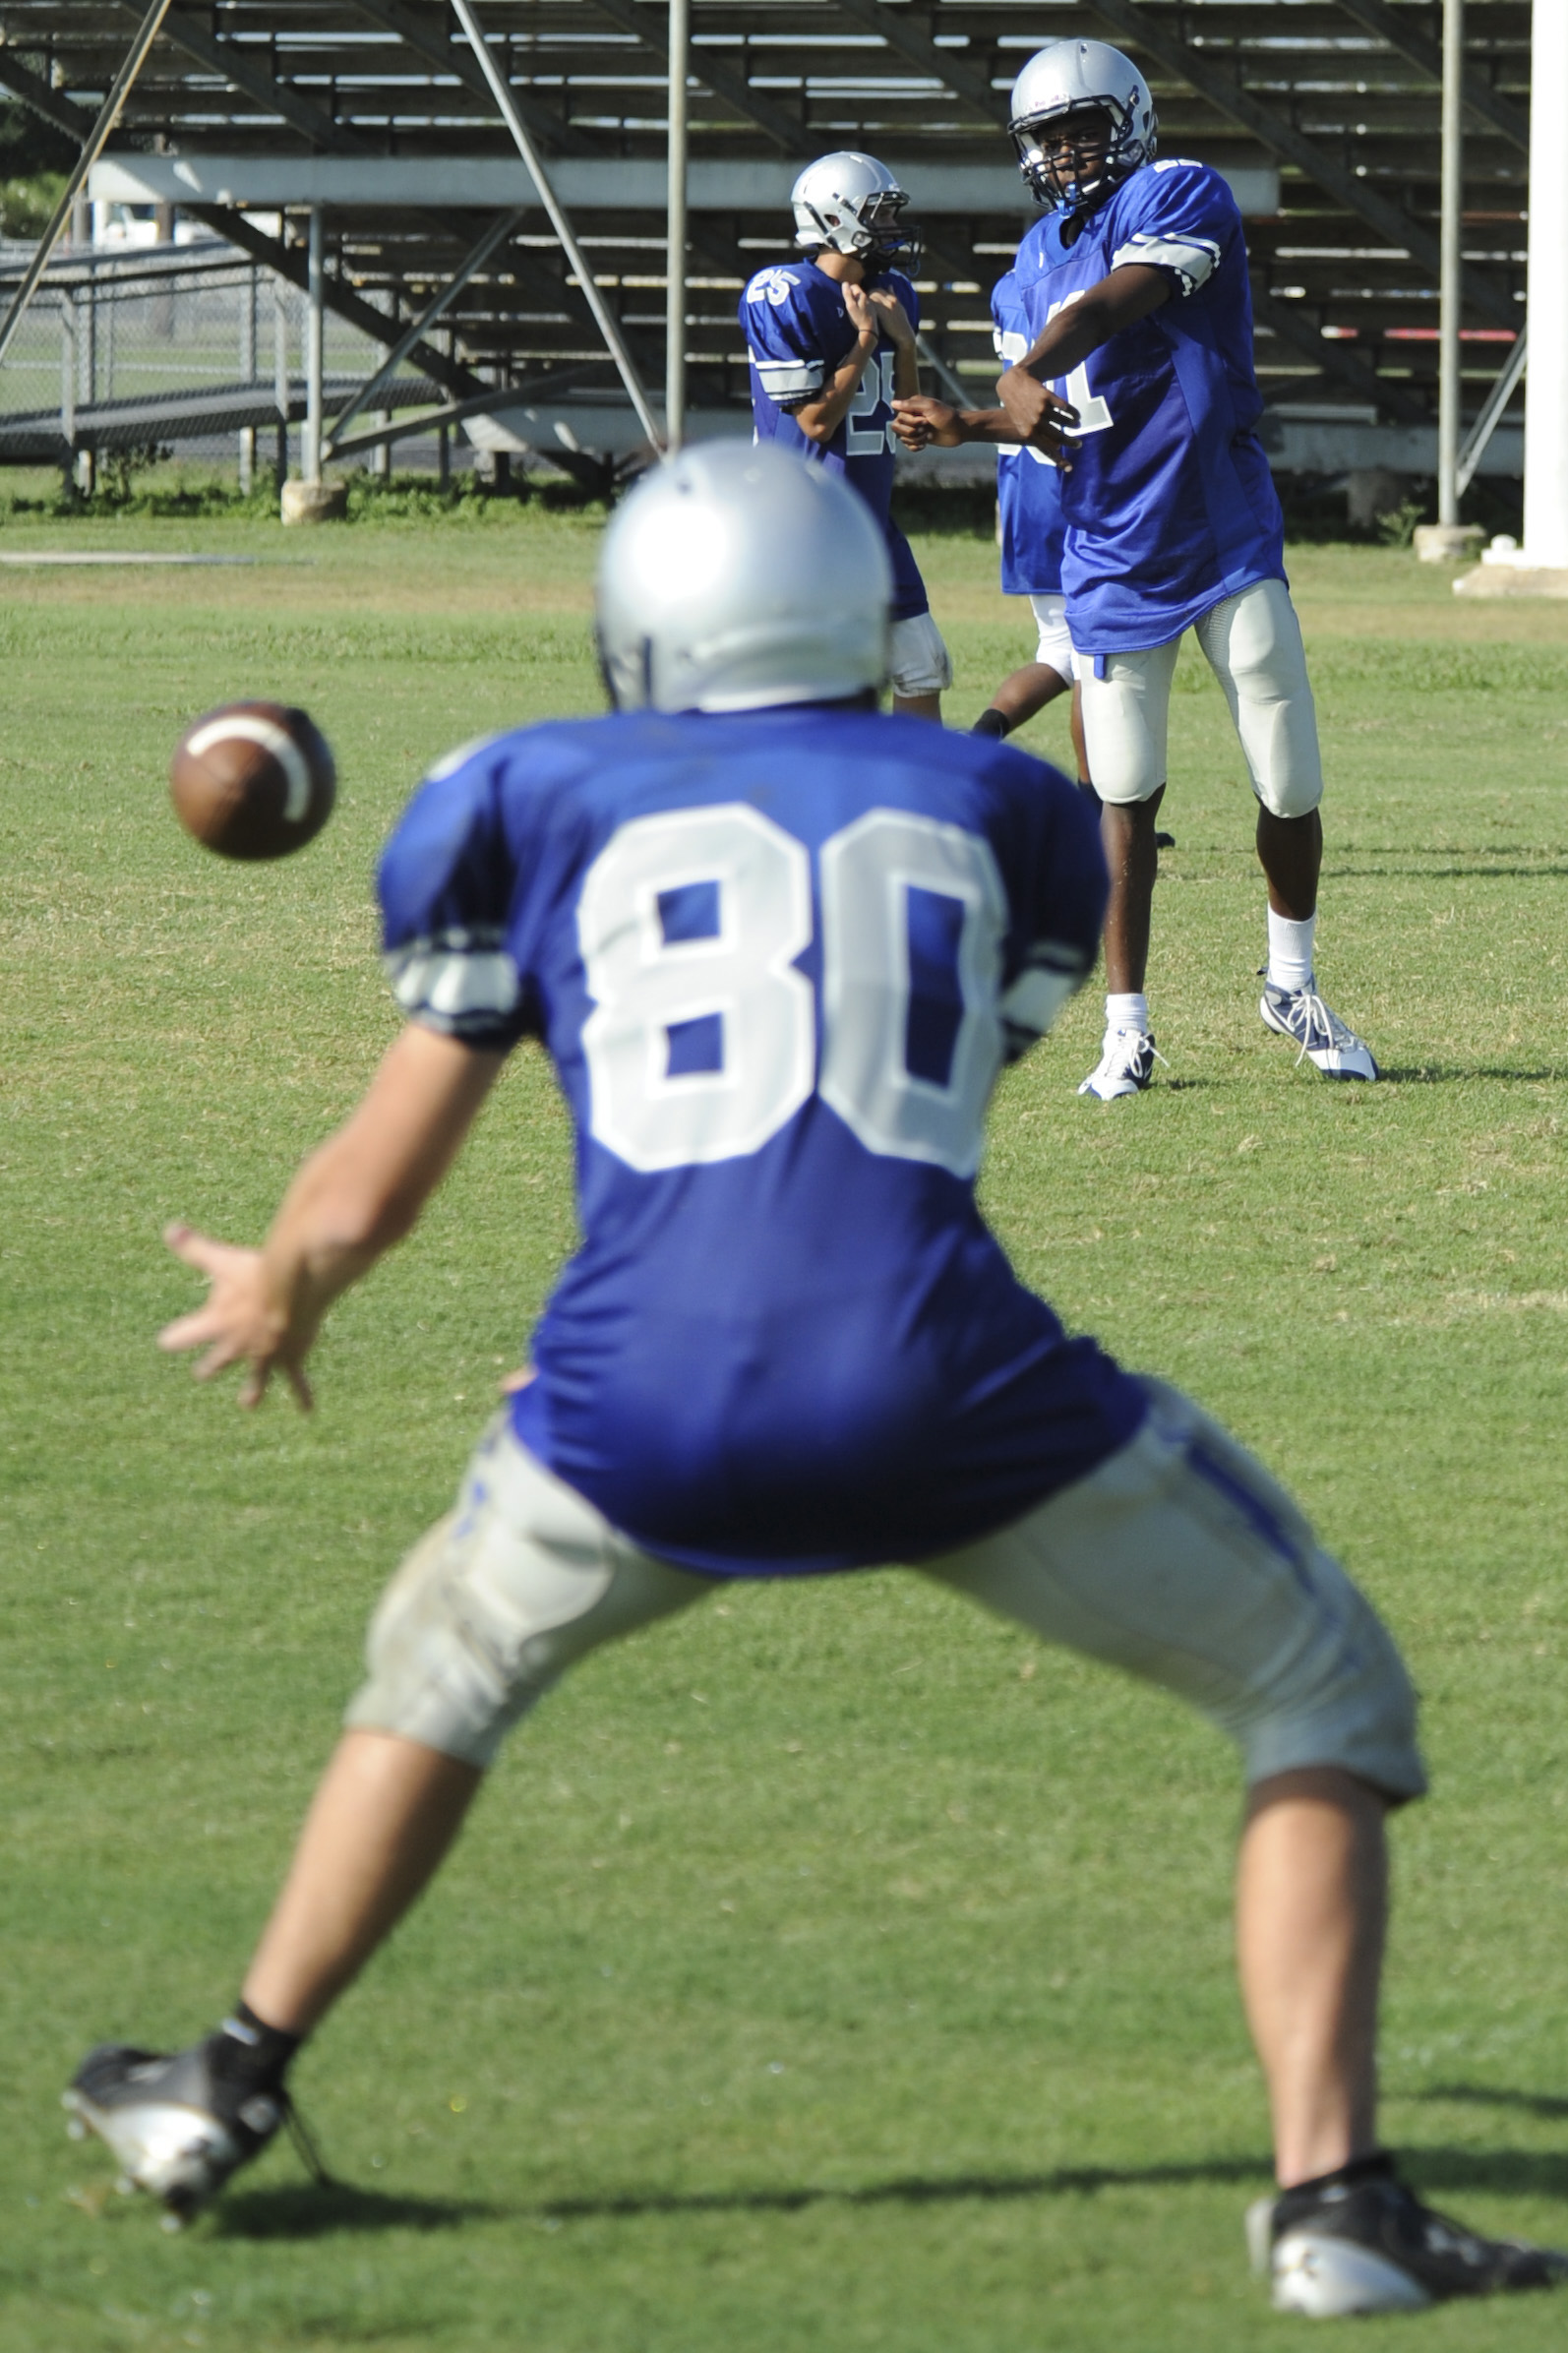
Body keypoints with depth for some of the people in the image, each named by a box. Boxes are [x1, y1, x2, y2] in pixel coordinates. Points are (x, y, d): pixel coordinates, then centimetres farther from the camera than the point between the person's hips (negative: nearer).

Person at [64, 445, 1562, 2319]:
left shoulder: (536, 802, 17)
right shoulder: (1005, 813, 19)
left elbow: (369, 1193, 19)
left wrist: (272, 1296, 42)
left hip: (644, 1417, 1)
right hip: (941, 1391, -1)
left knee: (452, 1656, 34)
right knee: (1320, 1697, 17)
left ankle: (228, 2091, 38)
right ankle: (1328, 2195, 4)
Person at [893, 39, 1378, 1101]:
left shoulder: (1184, 196, -9)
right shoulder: (1043, 255, 13)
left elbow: (1111, 304, -25)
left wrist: (1031, 371, -37)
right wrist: (969, 425, 4)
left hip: (1230, 537, -4)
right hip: (1114, 558, 5)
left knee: (1292, 786, -1)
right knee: (1127, 796, 1)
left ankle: (1294, 984, 22)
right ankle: (1127, 1028, 7)